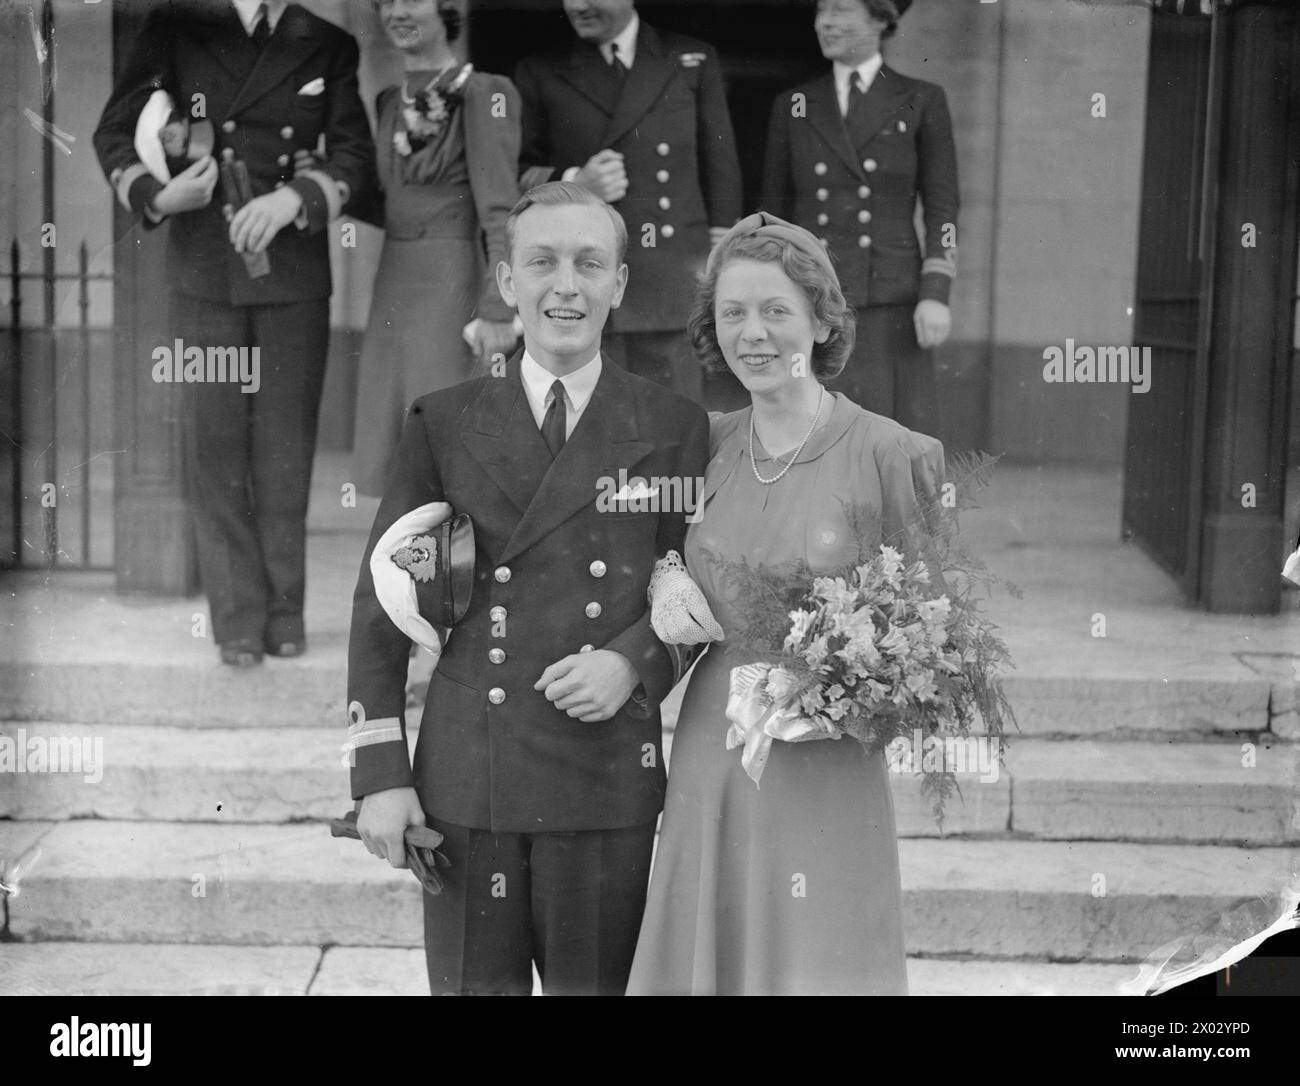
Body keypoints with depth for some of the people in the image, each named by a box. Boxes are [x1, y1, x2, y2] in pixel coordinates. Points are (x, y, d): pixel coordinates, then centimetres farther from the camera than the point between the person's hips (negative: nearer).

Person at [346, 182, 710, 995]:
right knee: (473, 983, 8)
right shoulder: (444, 424, 5)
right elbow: (381, 601, 5)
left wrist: (635, 660, -12)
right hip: (465, 783, 1)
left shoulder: (673, 428, 5)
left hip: (610, 783, 0)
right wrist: (381, 775, 0)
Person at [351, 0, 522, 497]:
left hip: (453, 289, -7)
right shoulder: (389, 102, 15)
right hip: (393, 290, 7)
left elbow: (500, 212, -13)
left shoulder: (484, 94, -7)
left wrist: (497, 310, -19)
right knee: (394, 472, 7)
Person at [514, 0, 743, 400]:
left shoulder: (693, 61, 11)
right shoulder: (540, 74, 12)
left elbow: (722, 172, 11)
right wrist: (571, 184, -8)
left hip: (674, 288, 0)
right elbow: (517, 179, 13)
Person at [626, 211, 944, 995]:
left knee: (818, 967, 3)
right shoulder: (709, 443, 4)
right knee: (704, 963, 11)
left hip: (824, 776, -4)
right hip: (707, 761, 4)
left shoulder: (893, 456, -9)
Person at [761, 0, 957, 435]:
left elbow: (942, 208, 3)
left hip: (890, 305, -1)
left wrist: (935, 294, -9)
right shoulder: (793, 106, 10)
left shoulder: (921, 101, 5)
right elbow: (773, 214, 13)